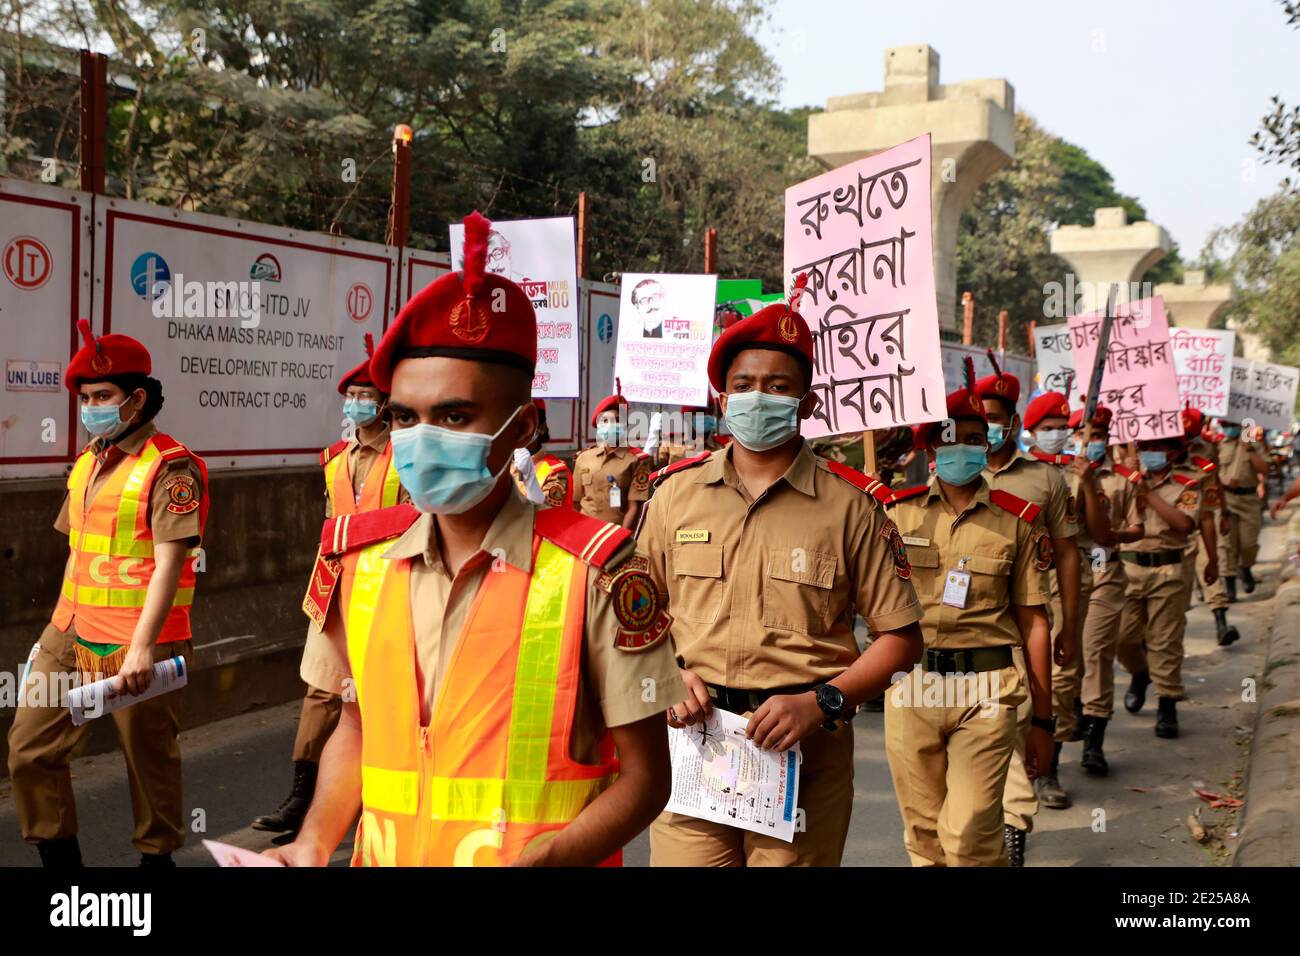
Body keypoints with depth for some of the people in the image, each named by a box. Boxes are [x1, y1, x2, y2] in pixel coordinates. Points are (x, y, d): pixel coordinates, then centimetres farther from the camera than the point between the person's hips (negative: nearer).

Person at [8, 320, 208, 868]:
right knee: (29, 748, 8)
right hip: (70, 637, 8)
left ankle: (157, 855, 26)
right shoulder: (86, 463, 13)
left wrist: (141, 647, -26)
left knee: (150, 760, 7)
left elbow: (169, 561, -19)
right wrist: (60, 627, 21)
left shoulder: (170, 467, -12)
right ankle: (59, 856, 23)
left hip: (138, 645, -7)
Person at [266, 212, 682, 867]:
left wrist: (537, 860, -25)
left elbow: (643, 777, -11)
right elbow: (357, 725, 11)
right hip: (384, 853, 4)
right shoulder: (363, 558, -3)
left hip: (536, 854, -4)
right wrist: (315, 840, -5)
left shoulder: (592, 571, -16)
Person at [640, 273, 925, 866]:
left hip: (804, 755, -1)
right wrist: (670, 675, -4)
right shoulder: (675, 492, 6)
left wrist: (819, 702, -12)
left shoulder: (850, 505, -1)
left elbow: (900, 636, 1)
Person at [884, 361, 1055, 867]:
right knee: (924, 834, 10)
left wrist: (1042, 720, 5)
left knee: (969, 834, -10)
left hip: (986, 692, -1)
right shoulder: (898, 511, 4)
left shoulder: (1018, 521, 3)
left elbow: (1033, 623, 4)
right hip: (910, 688, 2)